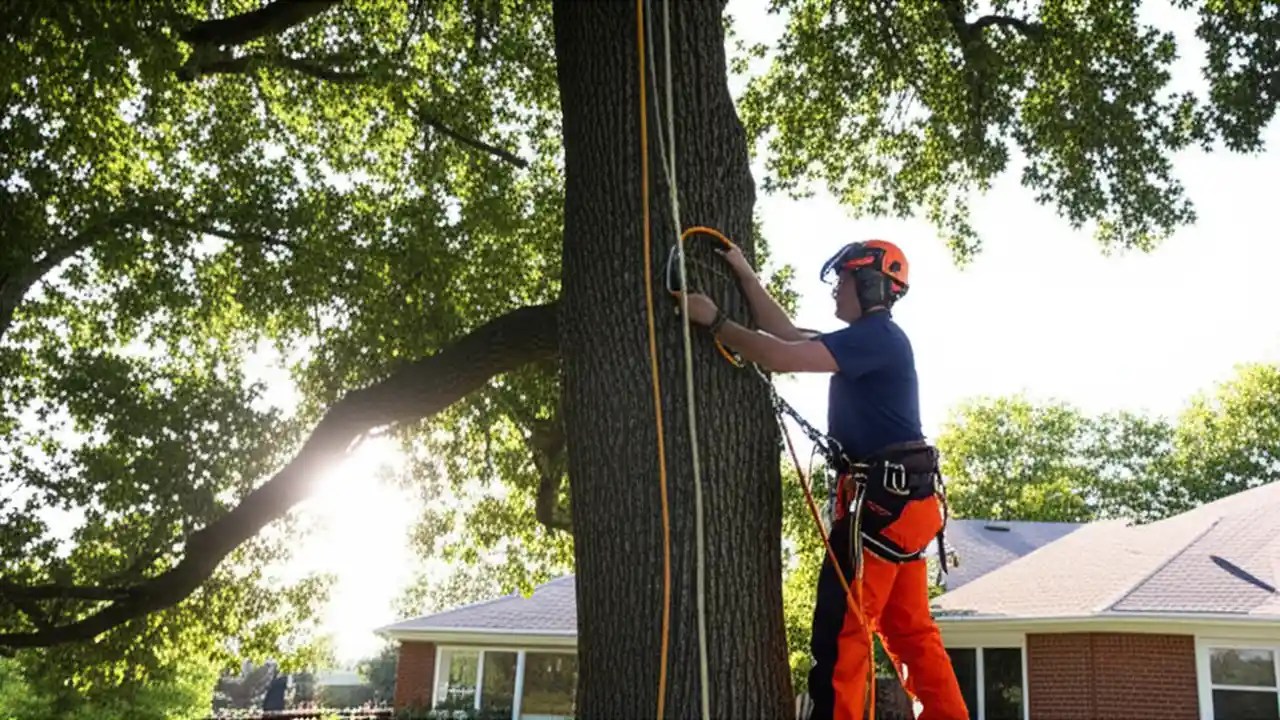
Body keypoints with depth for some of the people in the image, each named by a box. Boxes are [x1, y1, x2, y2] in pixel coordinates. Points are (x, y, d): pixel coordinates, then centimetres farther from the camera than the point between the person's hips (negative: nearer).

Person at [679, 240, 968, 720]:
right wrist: (745, 274, 18)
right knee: (910, 632, 13)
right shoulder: (870, 340, 21)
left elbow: (782, 357, -20)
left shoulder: (877, 335, -11)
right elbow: (789, 335, 20)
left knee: (842, 629, -8)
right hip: (898, 499, 10)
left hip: (885, 499, -10)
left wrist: (714, 321, -12)